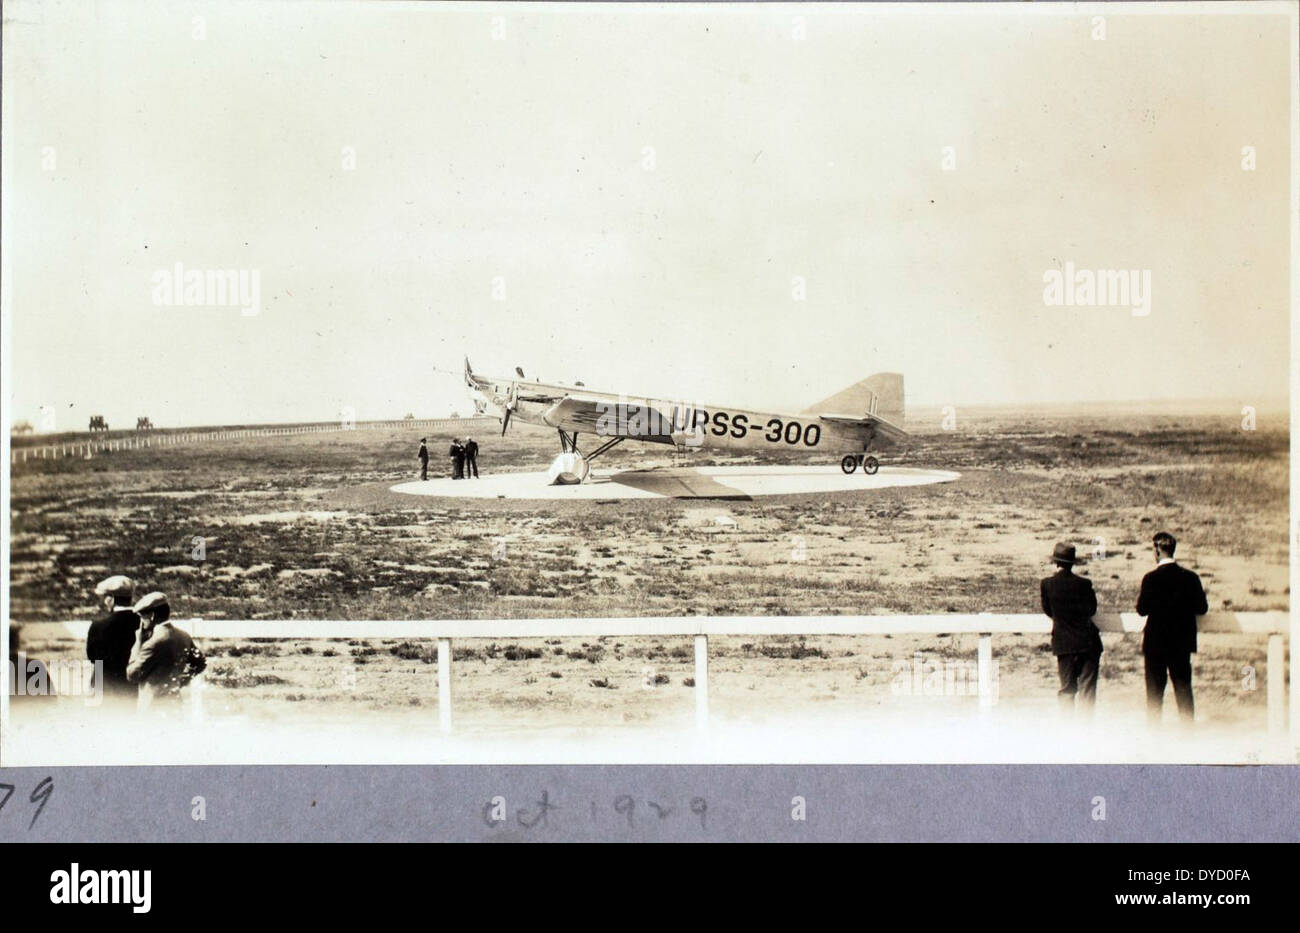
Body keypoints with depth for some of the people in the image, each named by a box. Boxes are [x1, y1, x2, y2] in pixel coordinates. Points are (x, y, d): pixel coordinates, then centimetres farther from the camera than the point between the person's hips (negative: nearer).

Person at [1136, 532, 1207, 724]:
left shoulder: (1151, 578, -13)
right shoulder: (1190, 577, -2)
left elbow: (1142, 609, -12)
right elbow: (1202, 608, 1)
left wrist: (1141, 595, 7)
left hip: (1156, 642, -3)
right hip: (1182, 643, 3)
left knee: (1154, 692, 4)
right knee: (1184, 689, 9)